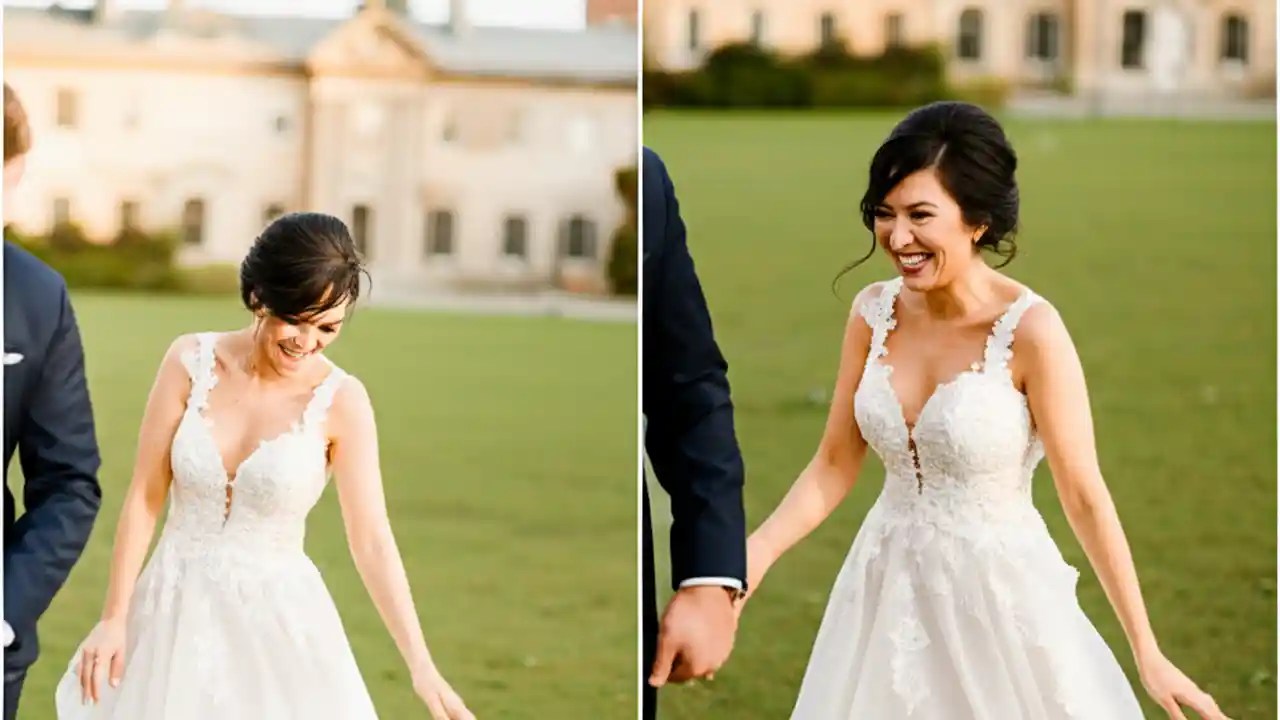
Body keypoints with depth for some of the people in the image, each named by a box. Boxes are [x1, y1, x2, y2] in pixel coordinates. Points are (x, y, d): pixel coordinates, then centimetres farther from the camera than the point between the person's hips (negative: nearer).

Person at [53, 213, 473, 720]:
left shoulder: (341, 401, -11)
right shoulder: (191, 362, -6)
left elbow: (372, 542, -13)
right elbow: (144, 497, -3)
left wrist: (421, 667, -21)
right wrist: (114, 617, -3)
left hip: (277, 619, -2)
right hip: (175, 609, 2)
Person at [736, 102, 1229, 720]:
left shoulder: (1030, 330, -19)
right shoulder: (873, 313, -4)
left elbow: (1085, 497, -15)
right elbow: (834, 465, 3)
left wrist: (1148, 655, -15)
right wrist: (754, 554, -11)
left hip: (1000, 588, -5)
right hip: (890, 584, 5)